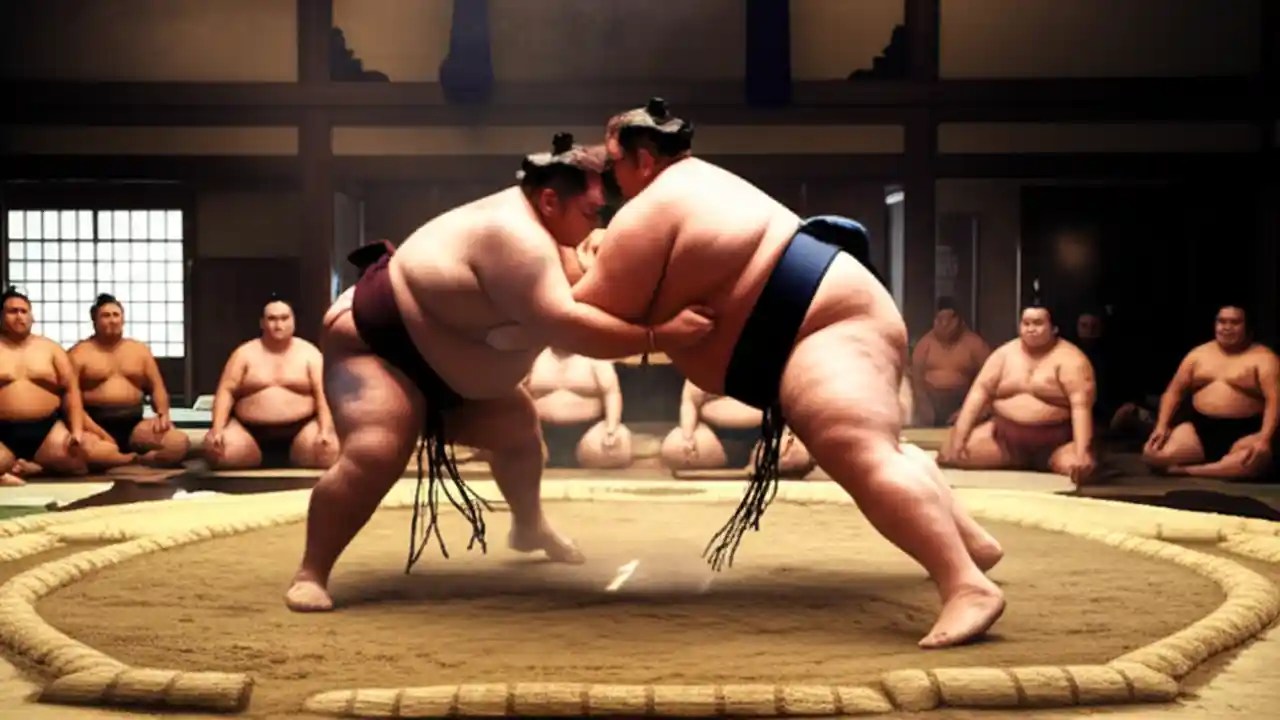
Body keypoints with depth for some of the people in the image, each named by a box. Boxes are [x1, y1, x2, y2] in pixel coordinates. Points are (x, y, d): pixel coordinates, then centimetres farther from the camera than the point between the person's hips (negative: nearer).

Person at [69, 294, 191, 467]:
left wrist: (162, 414, -7)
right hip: (96, 424, -3)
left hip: (134, 425, 3)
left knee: (179, 442, -25)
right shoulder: (78, 354, 4)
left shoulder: (140, 350, 18)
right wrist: (89, 426, -21)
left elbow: (157, 388, 15)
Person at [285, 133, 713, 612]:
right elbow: (562, 324, -43)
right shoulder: (516, 237, -32)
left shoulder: (527, 218, 0)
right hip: (374, 348, -11)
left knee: (518, 424, 22)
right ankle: (310, 575, -21)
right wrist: (658, 336, -42)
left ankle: (529, 527, 46)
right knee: (372, 455, -33)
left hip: (444, 368, 11)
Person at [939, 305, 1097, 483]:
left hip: (1056, 441, -5)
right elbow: (980, 391, 1)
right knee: (949, 456, -11)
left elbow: (1081, 406, -20)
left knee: (1076, 469, -37)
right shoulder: (1005, 353, 6)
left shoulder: (1069, 359, -9)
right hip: (1004, 435, 5)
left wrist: (1081, 453, -33)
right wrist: (959, 435, -9)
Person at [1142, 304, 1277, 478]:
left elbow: (1274, 400, -13)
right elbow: (1174, 391, 15)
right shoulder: (1198, 353, 14)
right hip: (1199, 428, 4)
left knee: (1256, 460, -40)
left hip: (1243, 433, -4)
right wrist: (1162, 426, -1)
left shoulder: (1262, 357, -1)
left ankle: (1185, 470, -24)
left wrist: (1264, 438, -29)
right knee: (1153, 454, -20)